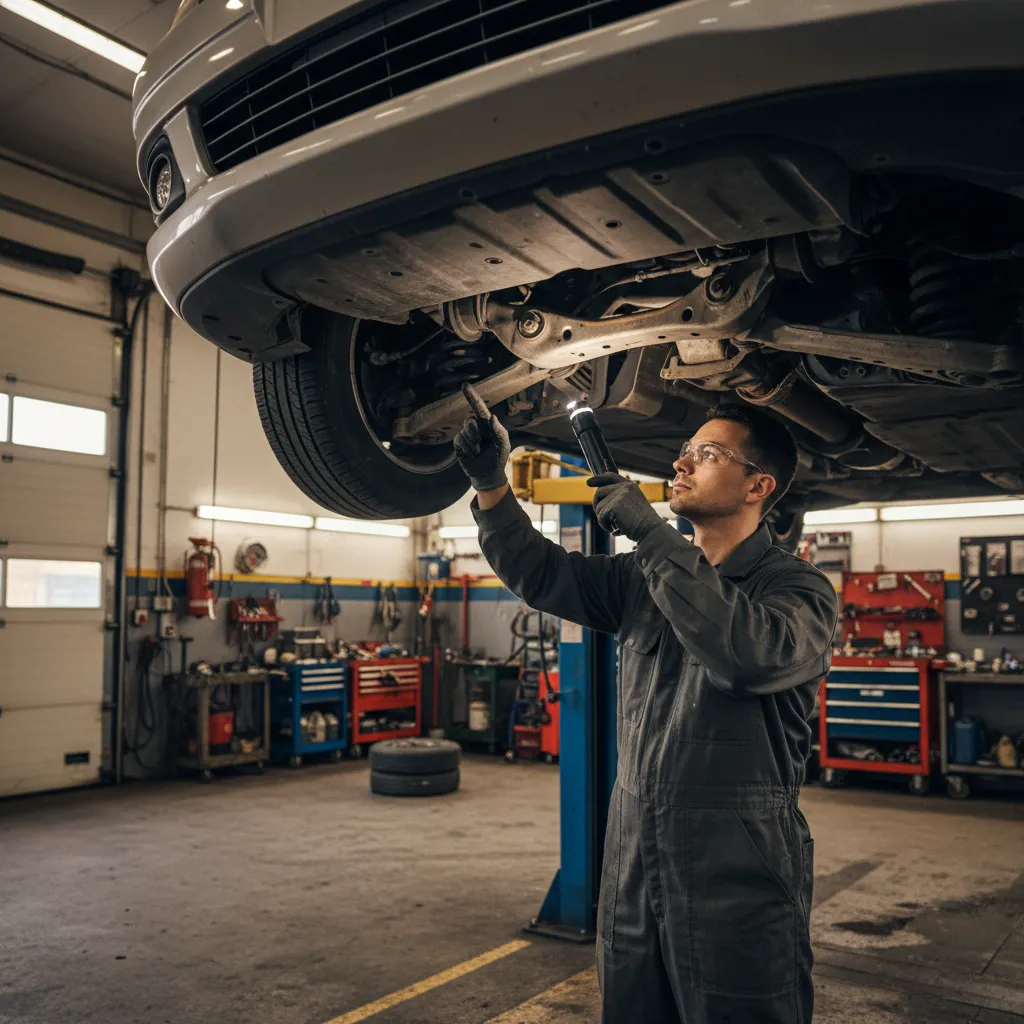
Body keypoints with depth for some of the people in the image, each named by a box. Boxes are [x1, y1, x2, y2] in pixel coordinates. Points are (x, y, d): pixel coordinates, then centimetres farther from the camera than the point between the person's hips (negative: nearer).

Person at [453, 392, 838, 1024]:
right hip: (634, 865, 6)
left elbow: (755, 653, -30)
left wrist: (652, 534, -27)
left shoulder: (799, 588, -9)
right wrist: (492, 484, -6)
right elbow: (541, 573, 7)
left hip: (738, 879, -5)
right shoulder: (645, 579, 10)